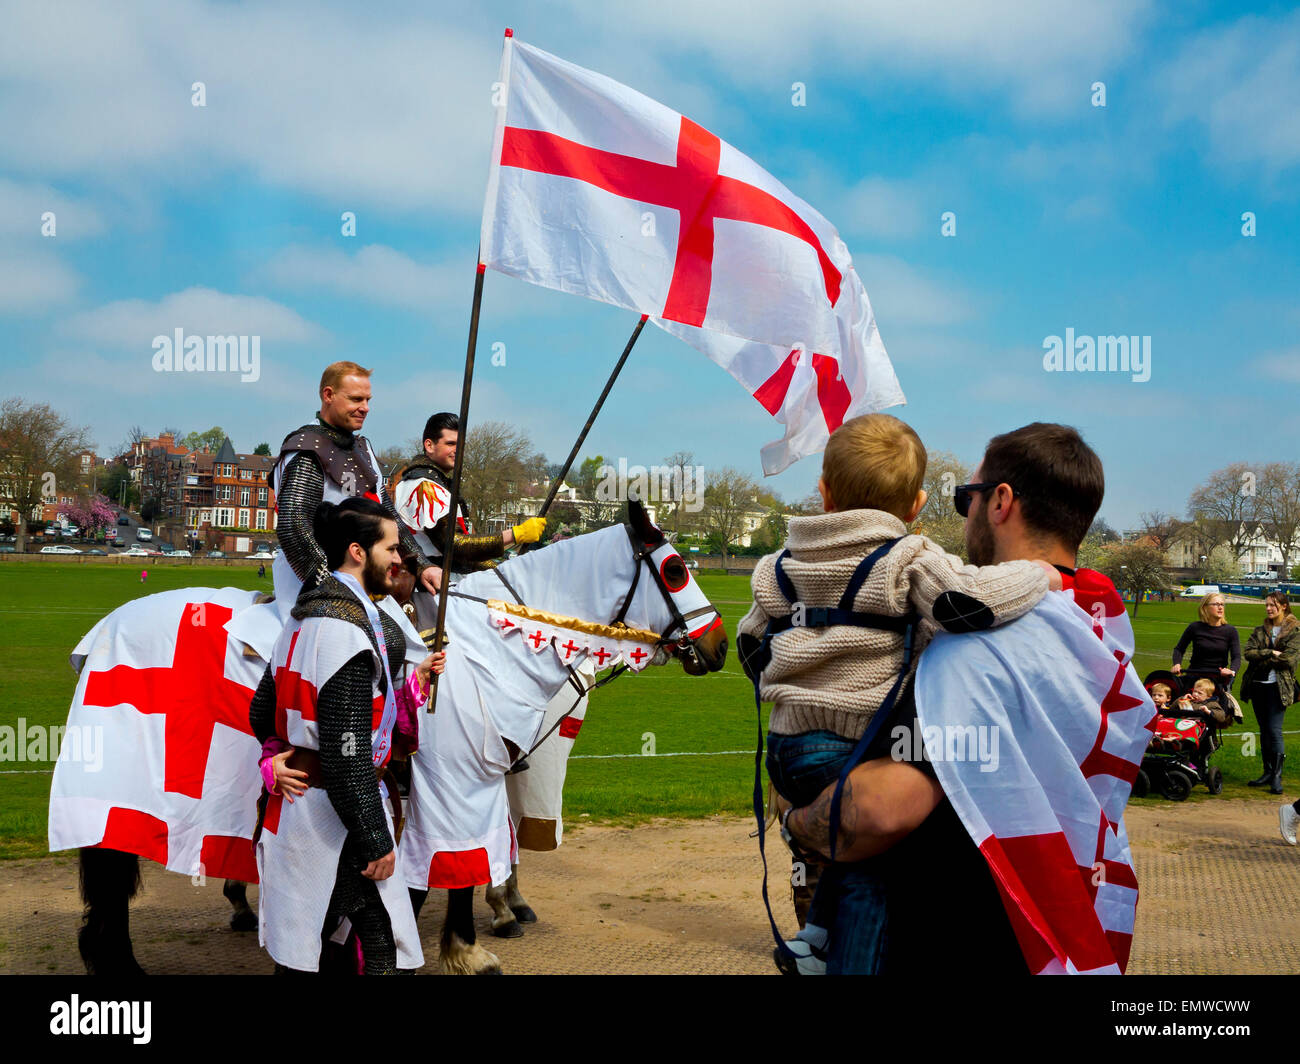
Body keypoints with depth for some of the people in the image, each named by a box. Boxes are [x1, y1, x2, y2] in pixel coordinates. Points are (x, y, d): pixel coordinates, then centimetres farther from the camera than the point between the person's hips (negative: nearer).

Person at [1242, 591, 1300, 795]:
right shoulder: (1260, 631, 13)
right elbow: (1249, 652, -1)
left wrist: (1263, 659, -7)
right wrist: (1271, 653, -14)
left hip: (1279, 686, -6)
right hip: (1258, 684, 6)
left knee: (1274, 730, -12)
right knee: (1264, 730, 11)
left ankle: (1277, 777, -7)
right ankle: (1268, 772, 18)